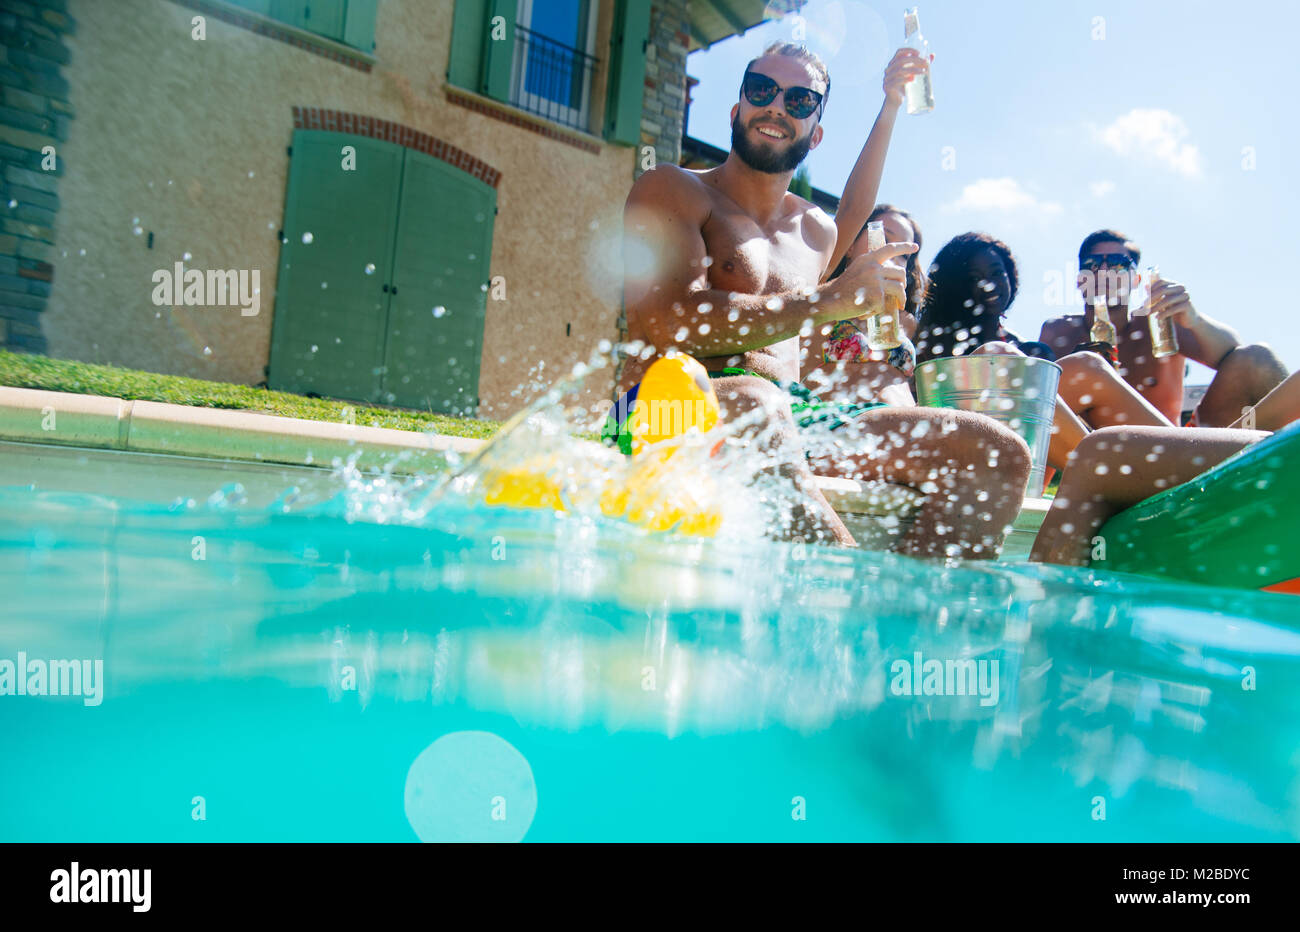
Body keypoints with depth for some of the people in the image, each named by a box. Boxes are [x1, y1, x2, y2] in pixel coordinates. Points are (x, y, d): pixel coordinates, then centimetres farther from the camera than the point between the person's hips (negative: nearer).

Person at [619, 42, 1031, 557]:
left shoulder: (818, 231, 24)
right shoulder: (672, 190, 4)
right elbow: (669, 322, -12)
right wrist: (826, 301, -12)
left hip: (788, 416, 6)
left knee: (997, 453, -9)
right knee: (753, 404, -40)